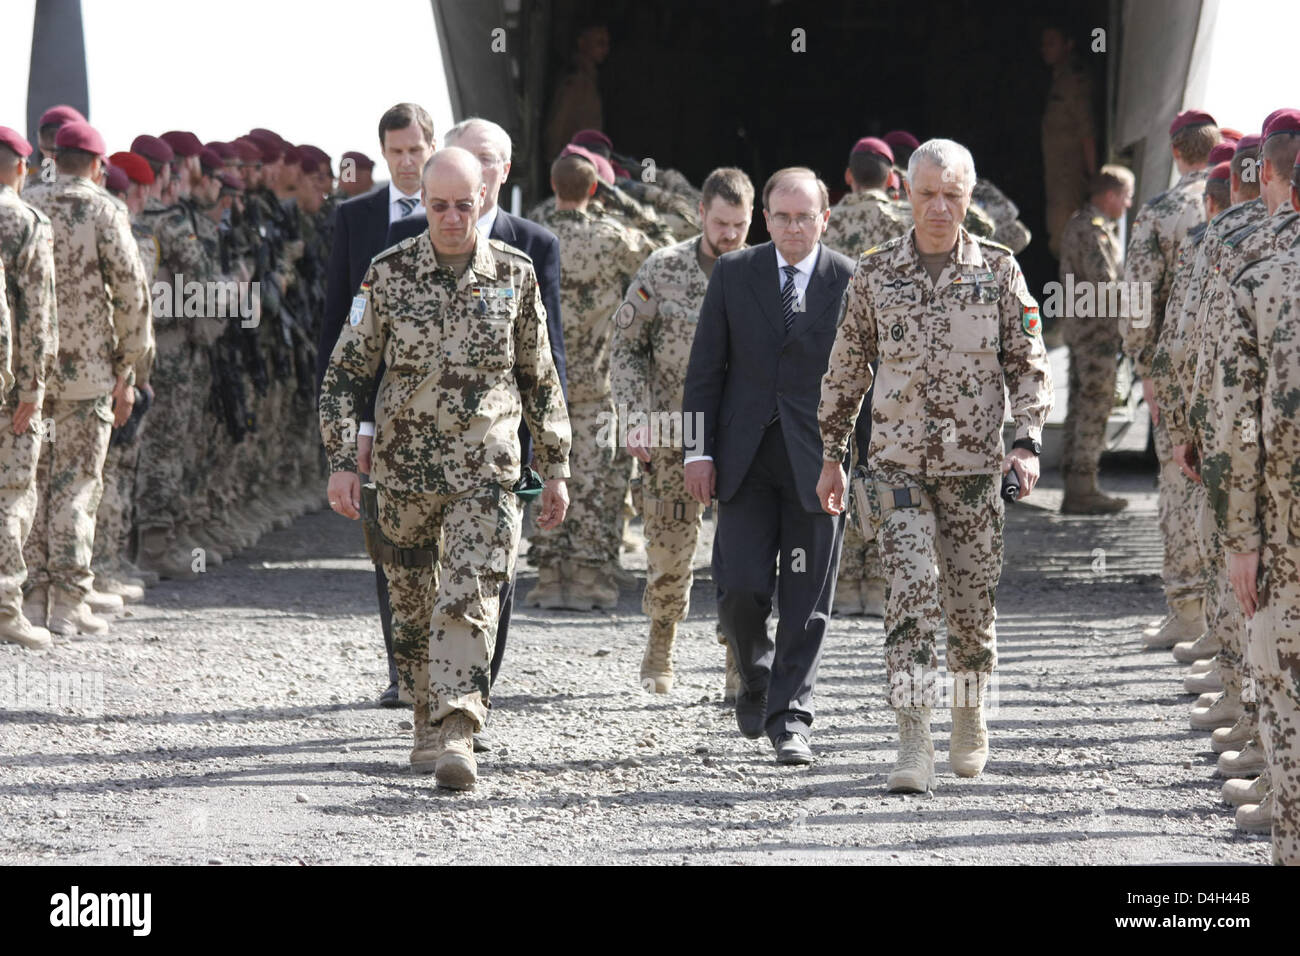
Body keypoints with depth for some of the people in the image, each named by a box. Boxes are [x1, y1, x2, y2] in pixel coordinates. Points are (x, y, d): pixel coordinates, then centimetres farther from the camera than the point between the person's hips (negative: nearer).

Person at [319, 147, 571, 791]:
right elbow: (346, 371, 3)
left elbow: (540, 380, 11)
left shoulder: (515, 275, 1)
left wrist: (555, 469, 11)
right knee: (412, 605, 11)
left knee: (468, 601, -15)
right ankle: (428, 721, 28)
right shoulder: (389, 273, -1)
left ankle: (455, 735, -22)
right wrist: (340, 461, -4)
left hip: (485, 471, -1)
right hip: (404, 469, 1)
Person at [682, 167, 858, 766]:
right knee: (739, 589, -6)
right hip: (745, 461, 1)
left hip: (818, 462, -1)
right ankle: (756, 676, 23)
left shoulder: (852, 283, 0)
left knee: (807, 601, 0)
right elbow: (705, 368, 6)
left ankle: (790, 719, 7)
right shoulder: (734, 274, 5)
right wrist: (698, 449, 0)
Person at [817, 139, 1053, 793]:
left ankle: (969, 715, 33)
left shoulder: (998, 270, 1)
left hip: (974, 462, 1)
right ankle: (913, 745, -16)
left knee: (972, 598, 8)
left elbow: (1029, 363, 3)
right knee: (911, 591, -13)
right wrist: (832, 455, 13)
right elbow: (847, 368, 11)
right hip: (898, 461, -1)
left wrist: (1027, 442, -10)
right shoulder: (874, 273, 3)